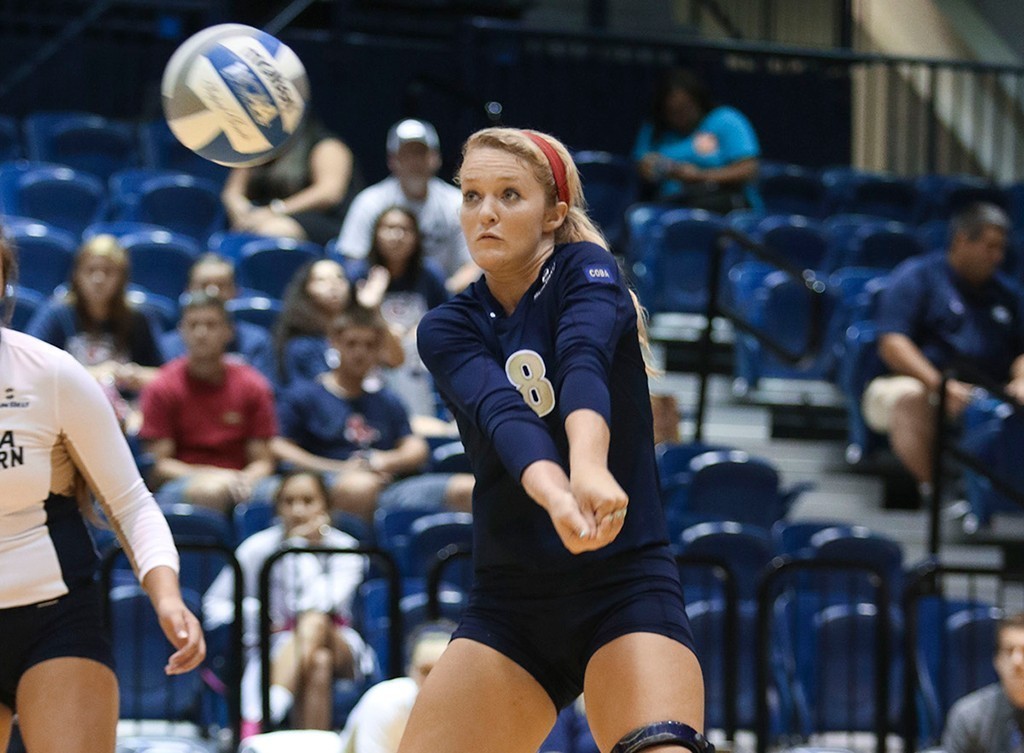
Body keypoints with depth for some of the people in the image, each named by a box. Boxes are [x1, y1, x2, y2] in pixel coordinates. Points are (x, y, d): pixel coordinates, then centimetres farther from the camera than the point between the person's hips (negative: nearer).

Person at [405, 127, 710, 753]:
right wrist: (554, 492, -42)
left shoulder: (587, 272, -2)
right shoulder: (445, 330, 3)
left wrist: (590, 467, -48)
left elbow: (583, 364, -26)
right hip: (508, 603, 4)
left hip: (628, 587, -4)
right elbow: (500, 411, -19)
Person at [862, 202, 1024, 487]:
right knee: (910, 397, -39)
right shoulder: (915, 277, 5)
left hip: (989, 397, 4)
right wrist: (939, 385, -21)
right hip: (919, 383, -4)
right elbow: (892, 344, -7)